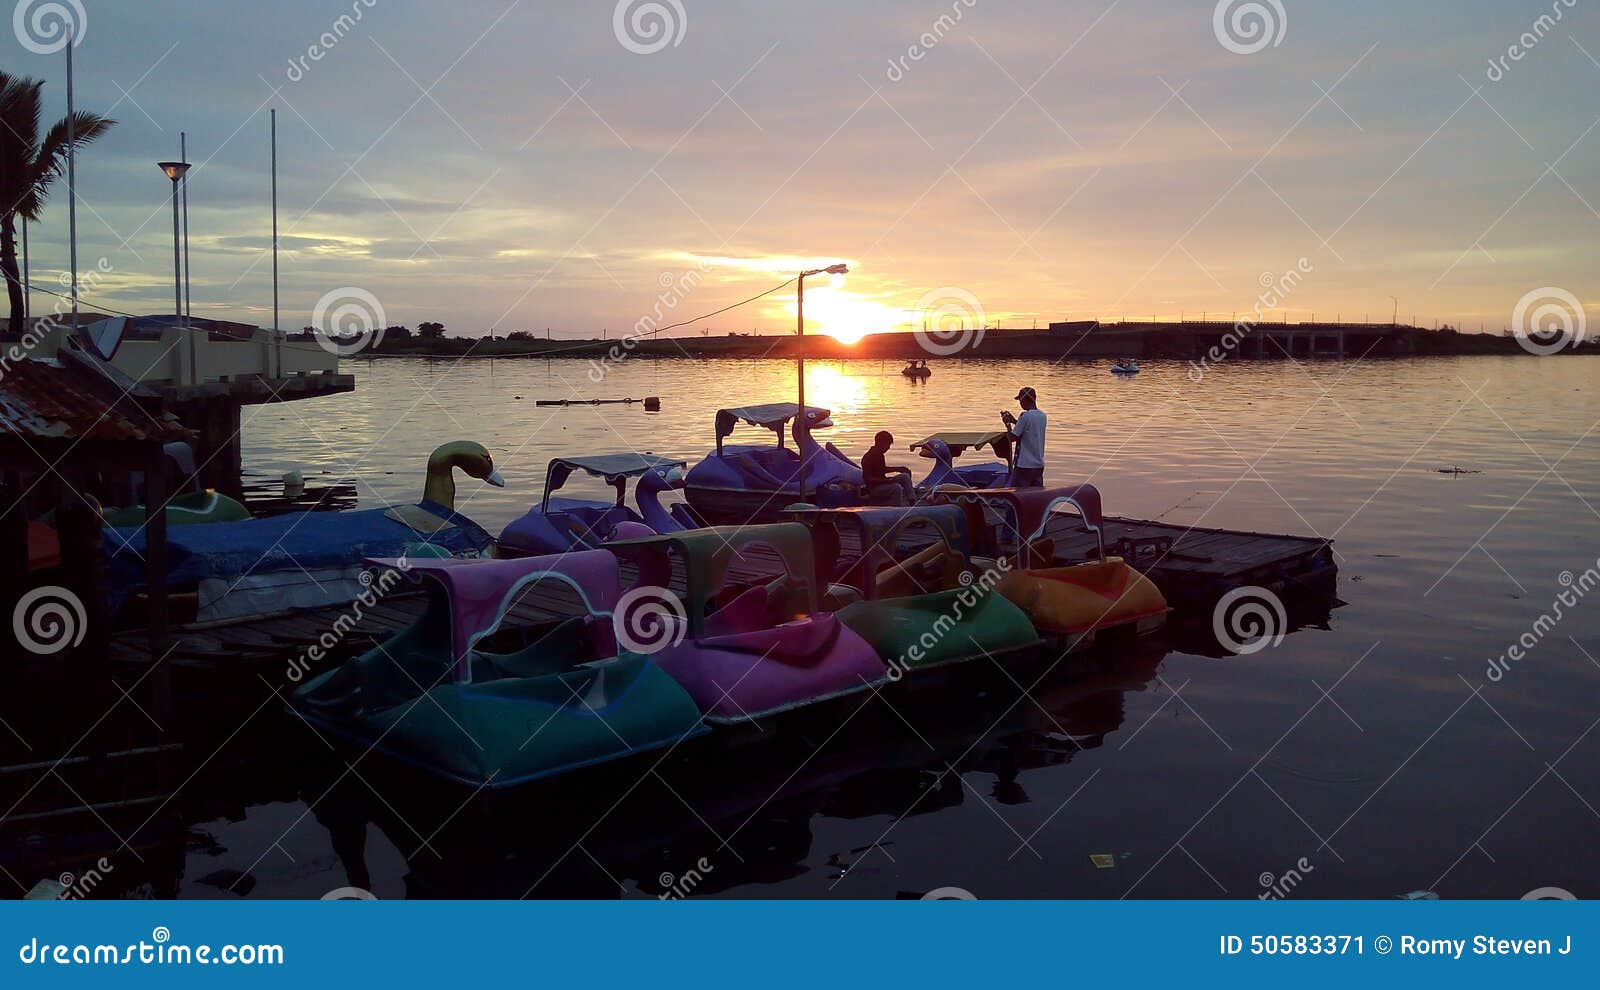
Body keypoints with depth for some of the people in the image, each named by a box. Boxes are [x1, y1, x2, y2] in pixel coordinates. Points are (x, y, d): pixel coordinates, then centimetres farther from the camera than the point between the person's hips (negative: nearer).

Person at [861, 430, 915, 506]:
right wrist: (886, 481, -29)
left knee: (905, 476, 0)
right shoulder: (868, 458, -19)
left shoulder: (879, 455, 9)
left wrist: (899, 468, 19)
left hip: (882, 483, 9)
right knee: (896, 488, -30)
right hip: (873, 488, -9)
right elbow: (867, 479, -23)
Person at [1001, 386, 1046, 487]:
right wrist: (1014, 420, 21)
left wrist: (1008, 423, 4)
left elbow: (1013, 437, -12)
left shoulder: (1025, 416, -16)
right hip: (1039, 464, 7)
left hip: (1024, 465, -7)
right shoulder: (1042, 415, 7)